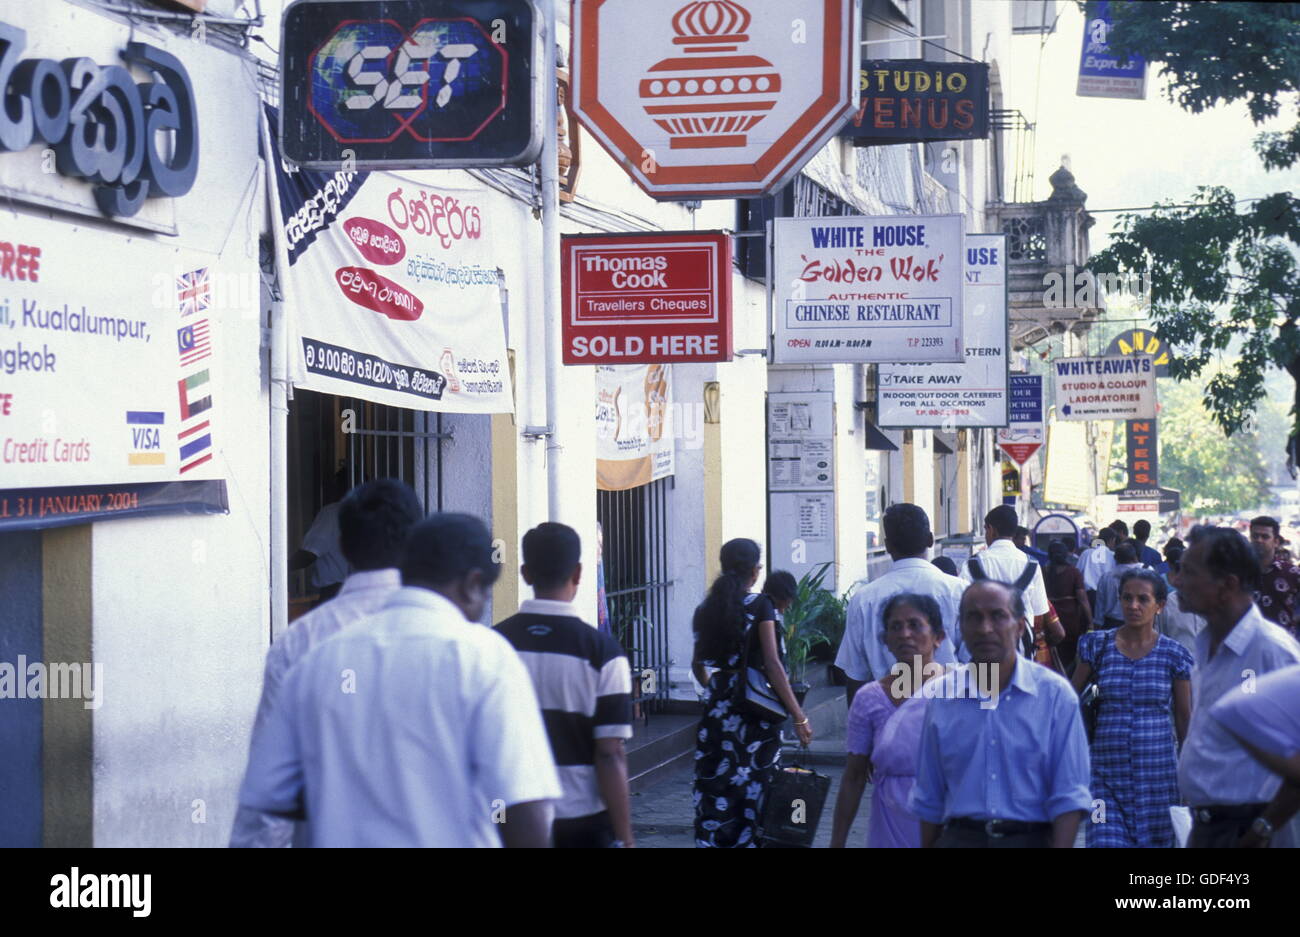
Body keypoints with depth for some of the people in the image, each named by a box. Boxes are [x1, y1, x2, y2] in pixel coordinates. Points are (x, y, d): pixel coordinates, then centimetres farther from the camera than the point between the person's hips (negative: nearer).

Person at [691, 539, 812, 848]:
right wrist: (798, 716, -13)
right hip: (756, 713, -4)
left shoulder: (706, 609, 6)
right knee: (754, 789, 3)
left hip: (718, 709, 4)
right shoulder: (759, 606, -8)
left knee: (715, 789, 7)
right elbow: (772, 665, -15)